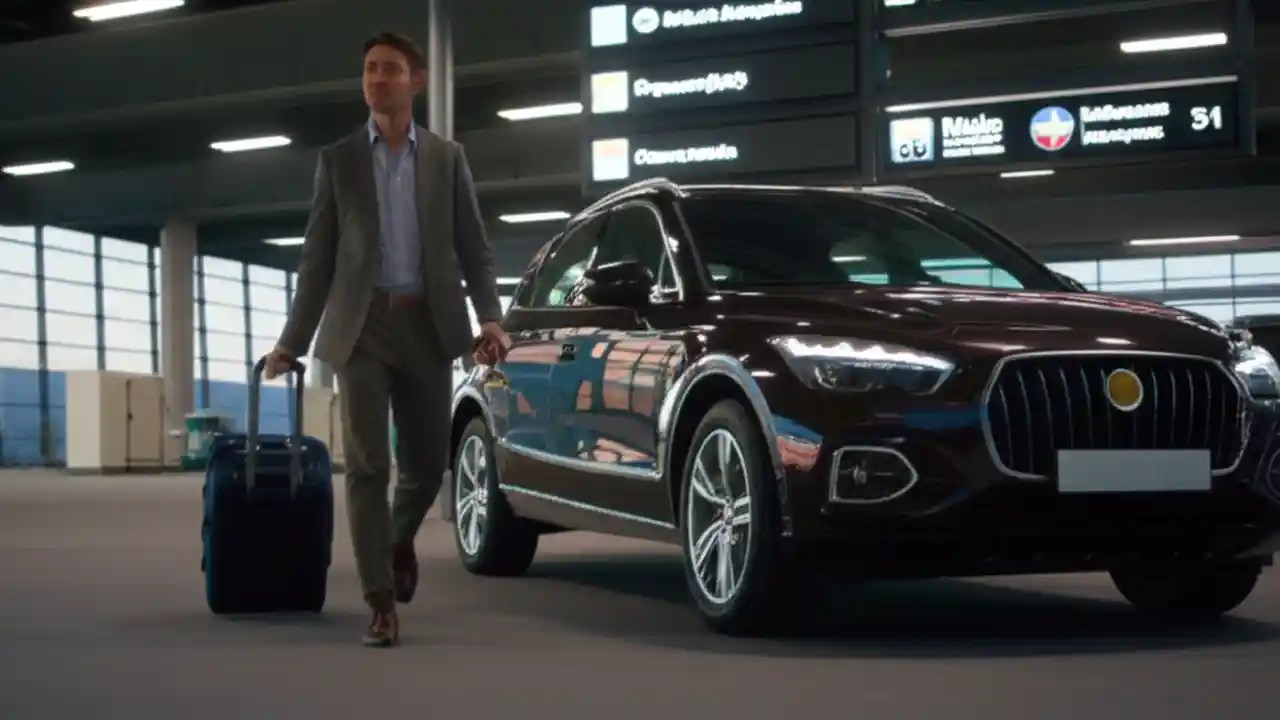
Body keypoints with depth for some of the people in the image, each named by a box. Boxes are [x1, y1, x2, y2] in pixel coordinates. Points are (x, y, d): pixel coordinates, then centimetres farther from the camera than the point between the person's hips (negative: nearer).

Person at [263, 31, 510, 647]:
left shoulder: (447, 157, 9)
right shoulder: (337, 158, 7)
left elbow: (474, 249, 6)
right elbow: (317, 259, 8)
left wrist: (489, 317, -11)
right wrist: (292, 341, 4)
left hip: (427, 325, 1)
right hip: (361, 325, -1)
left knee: (426, 462, 7)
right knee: (367, 464, -9)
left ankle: (400, 540, 40)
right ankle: (381, 604, -6)